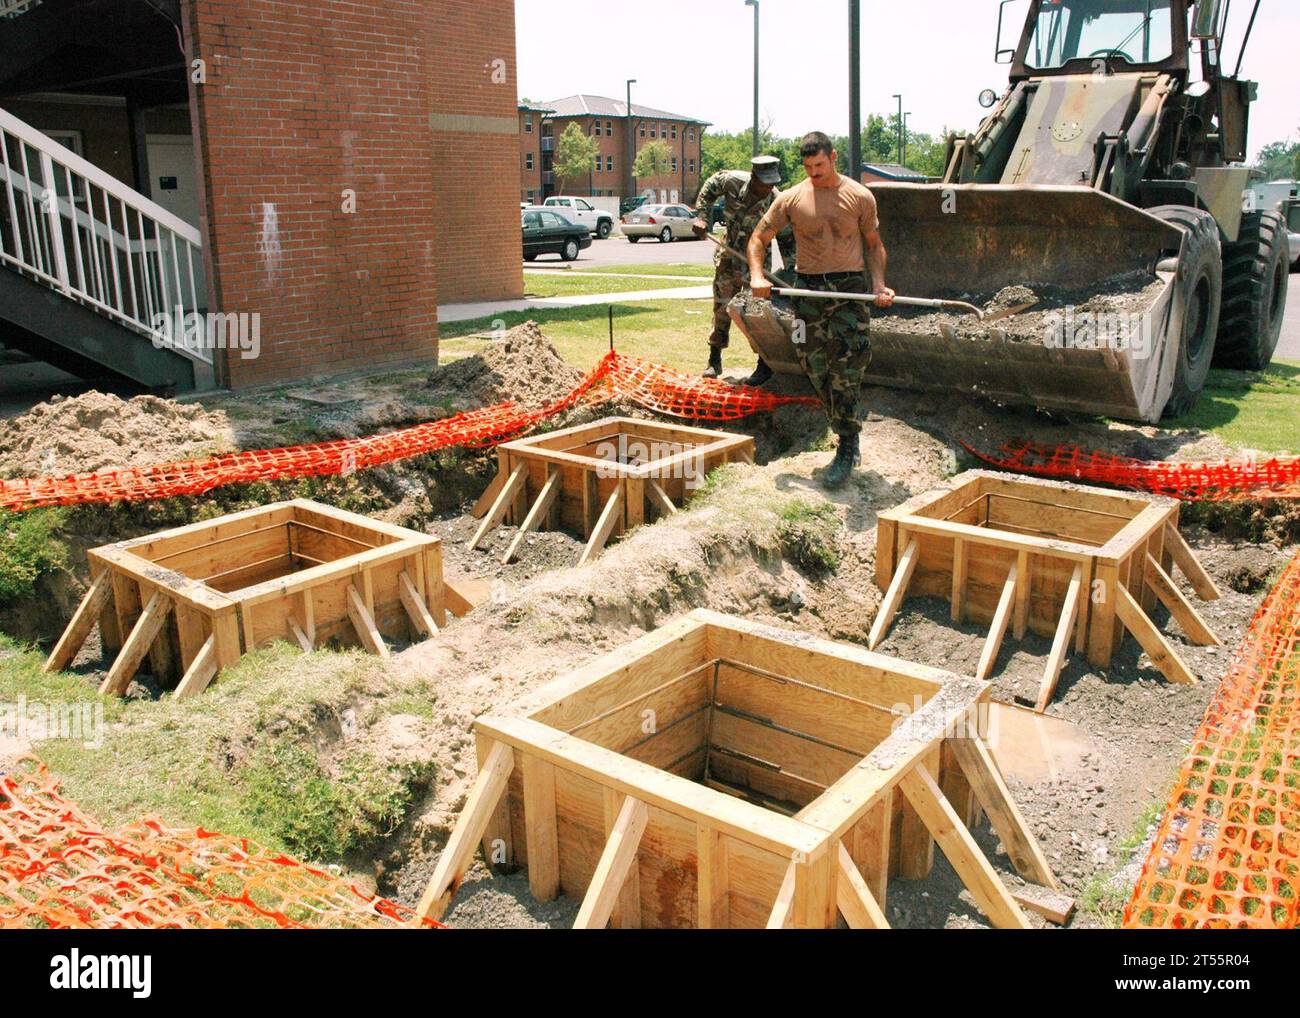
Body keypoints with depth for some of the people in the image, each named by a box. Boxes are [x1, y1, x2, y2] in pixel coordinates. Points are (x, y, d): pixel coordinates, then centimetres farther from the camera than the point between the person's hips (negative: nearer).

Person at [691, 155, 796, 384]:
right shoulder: (733, 181, -16)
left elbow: (787, 241, -11)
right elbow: (709, 187, 6)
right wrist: (701, 216, -3)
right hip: (728, 256, 3)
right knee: (722, 308, 10)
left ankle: (765, 364, 1)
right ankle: (714, 360, 23)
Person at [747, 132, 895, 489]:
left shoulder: (860, 197, 3)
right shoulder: (791, 199, 5)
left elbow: (873, 244, 12)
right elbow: (759, 237, 11)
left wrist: (879, 284, -3)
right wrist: (757, 275, -7)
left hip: (849, 290, -2)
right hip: (808, 290, 3)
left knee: (846, 374, -10)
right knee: (816, 370, 6)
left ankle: (846, 451, -3)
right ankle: (847, 433, 23)